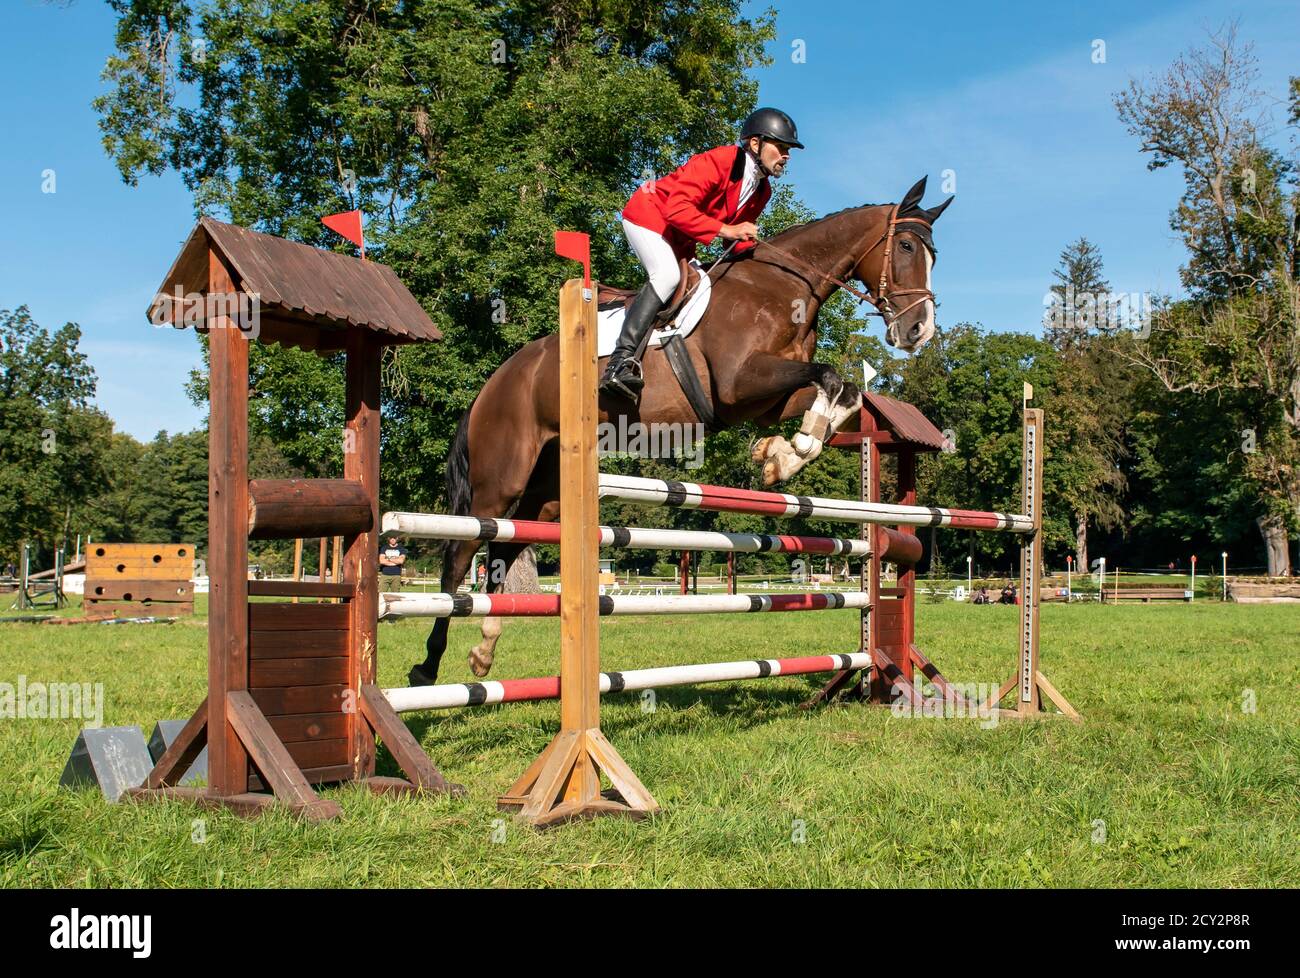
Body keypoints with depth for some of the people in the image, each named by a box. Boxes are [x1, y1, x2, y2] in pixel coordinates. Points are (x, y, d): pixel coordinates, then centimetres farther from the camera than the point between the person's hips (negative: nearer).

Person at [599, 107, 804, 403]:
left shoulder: (761, 190, 0)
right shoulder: (717, 162, -27)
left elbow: (740, 232, 10)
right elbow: (677, 208, -36)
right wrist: (725, 230, -41)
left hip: (680, 240, 10)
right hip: (648, 216, -10)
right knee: (668, 275, -30)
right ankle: (621, 361, -39)